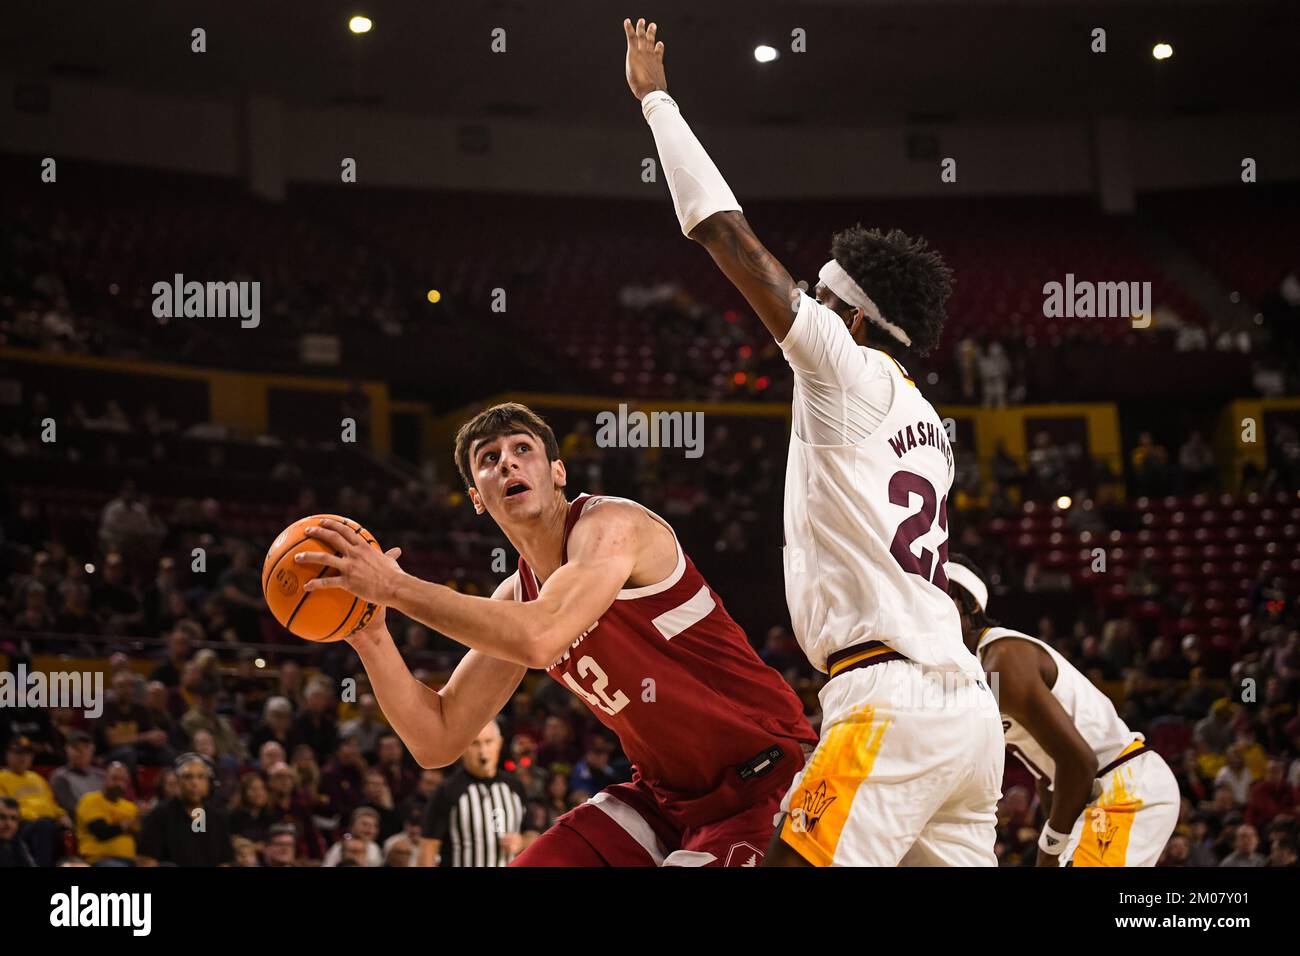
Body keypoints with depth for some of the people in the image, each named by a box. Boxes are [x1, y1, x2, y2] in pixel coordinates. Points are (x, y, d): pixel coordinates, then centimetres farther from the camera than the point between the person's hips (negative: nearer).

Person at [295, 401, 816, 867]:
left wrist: (395, 586, -29)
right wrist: (371, 636, -9)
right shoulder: (514, 598, 7)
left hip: (763, 775, -8)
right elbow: (437, 741, 5)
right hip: (667, 790, 8)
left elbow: (539, 638, -35)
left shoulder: (611, 524, -17)